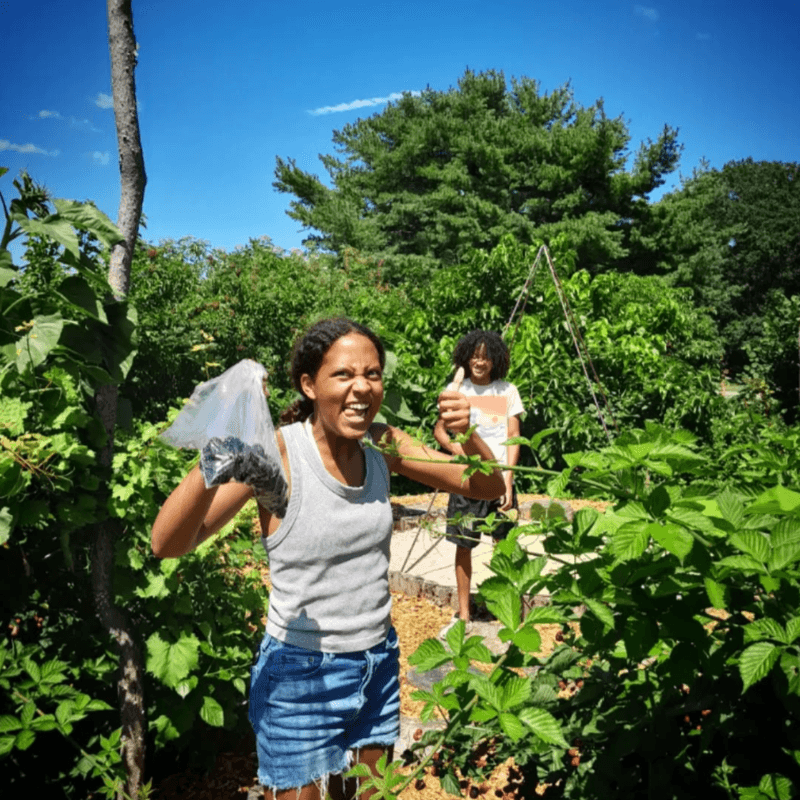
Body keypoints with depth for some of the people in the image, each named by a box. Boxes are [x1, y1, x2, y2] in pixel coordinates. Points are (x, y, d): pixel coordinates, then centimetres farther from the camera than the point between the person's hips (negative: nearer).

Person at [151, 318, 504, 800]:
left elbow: (489, 488, -1)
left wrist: (468, 436, -21)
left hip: (379, 664, 5)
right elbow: (169, 545, -29)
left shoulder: (381, 445, -7)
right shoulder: (279, 451, -21)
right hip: (301, 674, -4)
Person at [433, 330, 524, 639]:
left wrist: (507, 482, -8)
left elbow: (513, 438, 1)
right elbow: (439, 429, 9)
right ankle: (463, 614, 19)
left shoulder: (507, 391, 3)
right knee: (463, 544, 5)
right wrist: (452, 445, -13)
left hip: (499, 478, 0)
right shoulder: (456, 390, 4)